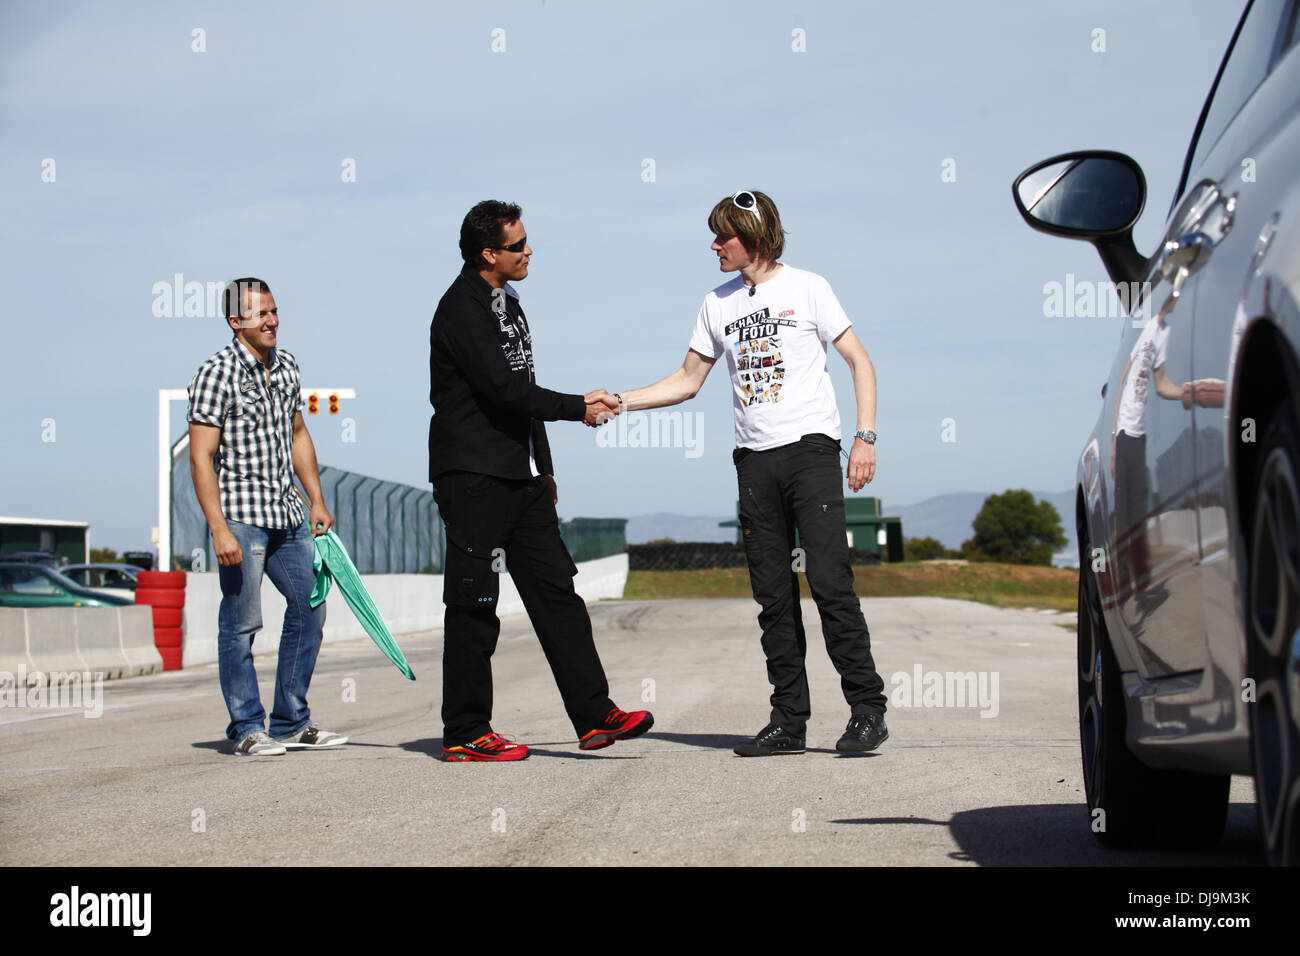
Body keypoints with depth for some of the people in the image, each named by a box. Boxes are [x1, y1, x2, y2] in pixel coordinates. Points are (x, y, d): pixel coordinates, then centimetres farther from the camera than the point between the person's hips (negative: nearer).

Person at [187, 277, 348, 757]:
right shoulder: (216, 374, -11)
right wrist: (220, 530, -19)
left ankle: (291, 721, 21)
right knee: (241, 622, -3)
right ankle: (247, 727, 8)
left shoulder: (286, 365, 10)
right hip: (239, 517, -8)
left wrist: (318, 501, 18)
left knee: (309, 609, 10)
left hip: (287, 516, 8)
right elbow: (201, 457, -14)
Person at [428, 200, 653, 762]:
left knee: (556, 592, 4)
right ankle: (464, 735, 3)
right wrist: (580, 408, -11)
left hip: (521, 477, 9)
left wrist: (543, 467, 23)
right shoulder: (461, 310, -13)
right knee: (473, 606, -4)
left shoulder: (506, 303, 17)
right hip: (473, 478, -9)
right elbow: (504, 389, -20)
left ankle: (594, 716, 3)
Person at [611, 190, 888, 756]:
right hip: (754, 459, 5)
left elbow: (859, 361, 1)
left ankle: (867, 709, -7)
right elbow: (688, 381, 19)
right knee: (773, 596, 4)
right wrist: (619, 401, 8)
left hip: (810, 450, -5)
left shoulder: (806, 288, 1)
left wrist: (865, 438, -8)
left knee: (829, 580, -13)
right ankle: (789, 721, 8)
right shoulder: (718, 304, 14)